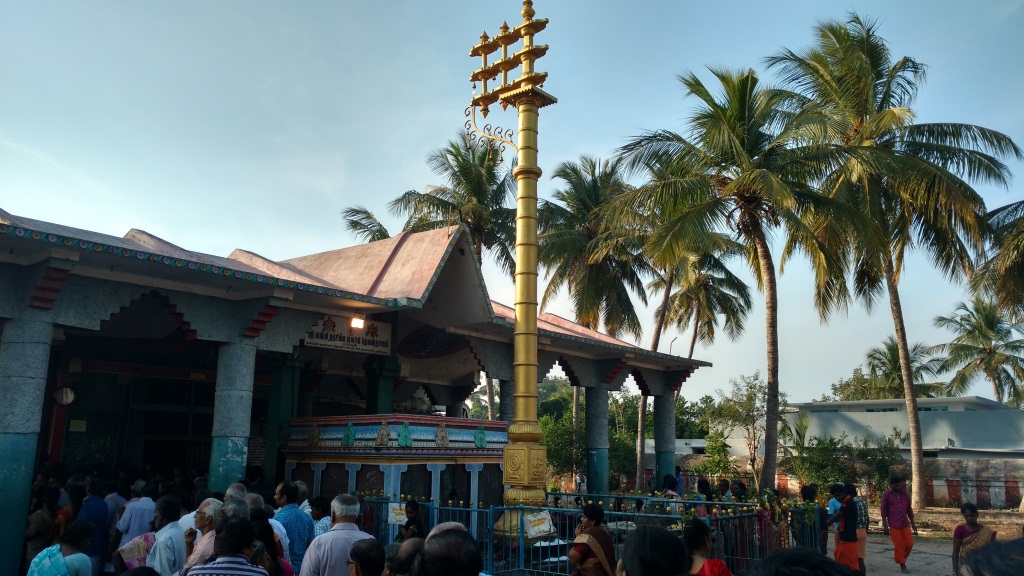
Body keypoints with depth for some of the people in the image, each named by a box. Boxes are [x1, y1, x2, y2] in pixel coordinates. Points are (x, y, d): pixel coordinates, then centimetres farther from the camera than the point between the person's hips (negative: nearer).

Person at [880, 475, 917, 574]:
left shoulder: (905, 495, 7)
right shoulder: (887, 495, -5)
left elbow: (909, 510, 16)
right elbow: (884, 511, -4)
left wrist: (913, 524, 16)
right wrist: (885, 525, -8)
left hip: (905, 524, 4)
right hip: (894, 525, -4)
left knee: (909, 544, 4)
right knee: (899, 545, -1)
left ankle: (901, 558, 28)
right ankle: (902, 565, 11)